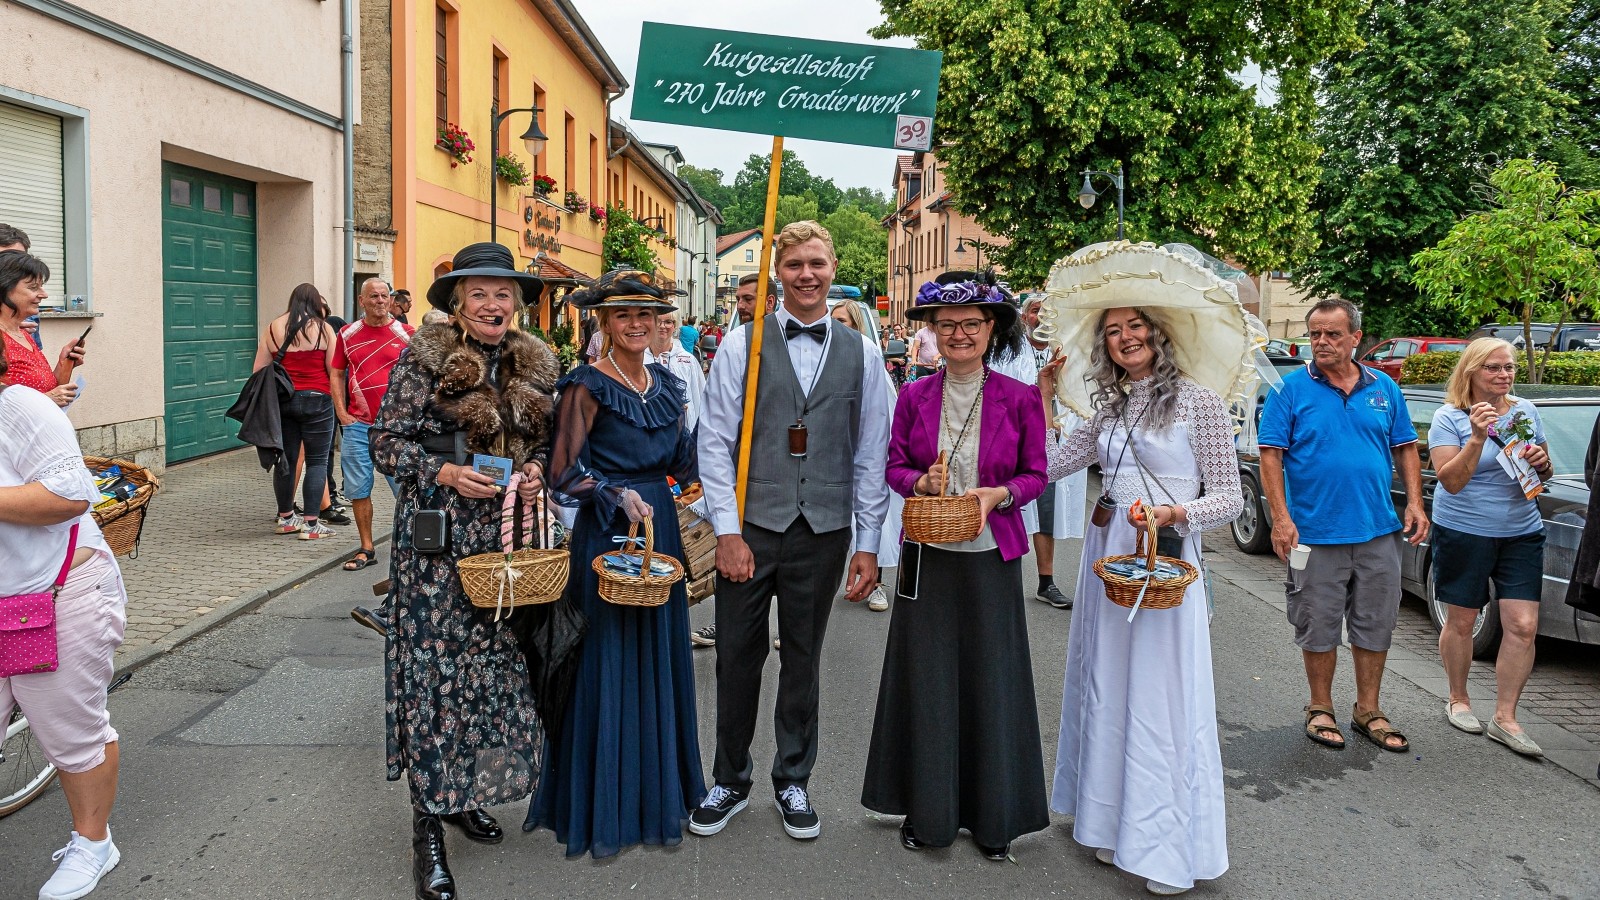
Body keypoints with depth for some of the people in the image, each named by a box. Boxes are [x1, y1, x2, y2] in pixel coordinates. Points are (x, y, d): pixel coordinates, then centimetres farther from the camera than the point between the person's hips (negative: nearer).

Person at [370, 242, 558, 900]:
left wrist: (536, 471, -2)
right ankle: (427, 826, 8)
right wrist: (446, 473, -18)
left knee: (495, 663, 10)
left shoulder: (534, 367, 8)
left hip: (506, 538, 5)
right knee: (434, 669, -3)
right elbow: (386, 443, -5)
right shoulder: (424, 359, -6)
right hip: (437, 538, -5)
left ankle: (465, 794, 29)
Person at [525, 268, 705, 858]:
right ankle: (601, 808, 17)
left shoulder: (666, 384, 10)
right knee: (609, 663, 2)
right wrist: (619, 497, -19)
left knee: (659, 660, 13)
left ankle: (657, 792, 28)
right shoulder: (588, 385, -9)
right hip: (606, 535, -6)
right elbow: (564, 475, -11)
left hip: (660, 528, 6)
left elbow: (679, 462, 12)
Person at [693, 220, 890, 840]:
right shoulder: (740, 345, 0)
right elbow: (714, 442, -2)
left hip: (823, 533, 1)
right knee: (737, 658, 8)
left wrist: (868, 544, 1)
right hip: (750, 528, -1)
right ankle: (730, 782, 28)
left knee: (803, 659, 13)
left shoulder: (861, 353, 5)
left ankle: (793, 782, 31)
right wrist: (728, 532, -8)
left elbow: (871, 456, 4)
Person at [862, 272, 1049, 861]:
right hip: (929, 556, 2)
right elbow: (894, 467, 7)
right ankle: (926, 809, 24)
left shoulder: (1020, 398, -2)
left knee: (991, 680, 6)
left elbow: (1035, 474, 2)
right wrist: (922, 482, -14)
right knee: (925, 679, 8)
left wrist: (998, 494, -17)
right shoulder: (914, 397, 3)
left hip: (992, 556, -1)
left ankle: (992, 816, 23)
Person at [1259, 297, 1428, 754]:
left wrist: (1415, 503, 1)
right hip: (1316, 534, -3)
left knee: (1375, 625, 11)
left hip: (1379, 532, 4)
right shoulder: (1292, 389, -4)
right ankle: (1320, 709, 22)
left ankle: (1368, 711, 25)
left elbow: (1405, 449, 14)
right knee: (1319, 627, 6)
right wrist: (1281, 518, -16)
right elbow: (1270, 455, -7)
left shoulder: (1383, 388, 7)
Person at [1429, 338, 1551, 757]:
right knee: (1460, 621, 7)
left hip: (1521, 534, 4)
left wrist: (1542, 463, -7)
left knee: (1523, 626, -4)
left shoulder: (1525, 411, 7)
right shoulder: (1449, 417, -8)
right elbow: (1451, 480, -16)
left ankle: (1505, 718, 5)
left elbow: (1544, 474, 16)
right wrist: (1478, 437, -27)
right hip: (1463, 533, -4)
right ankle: (1458, 700, 26)